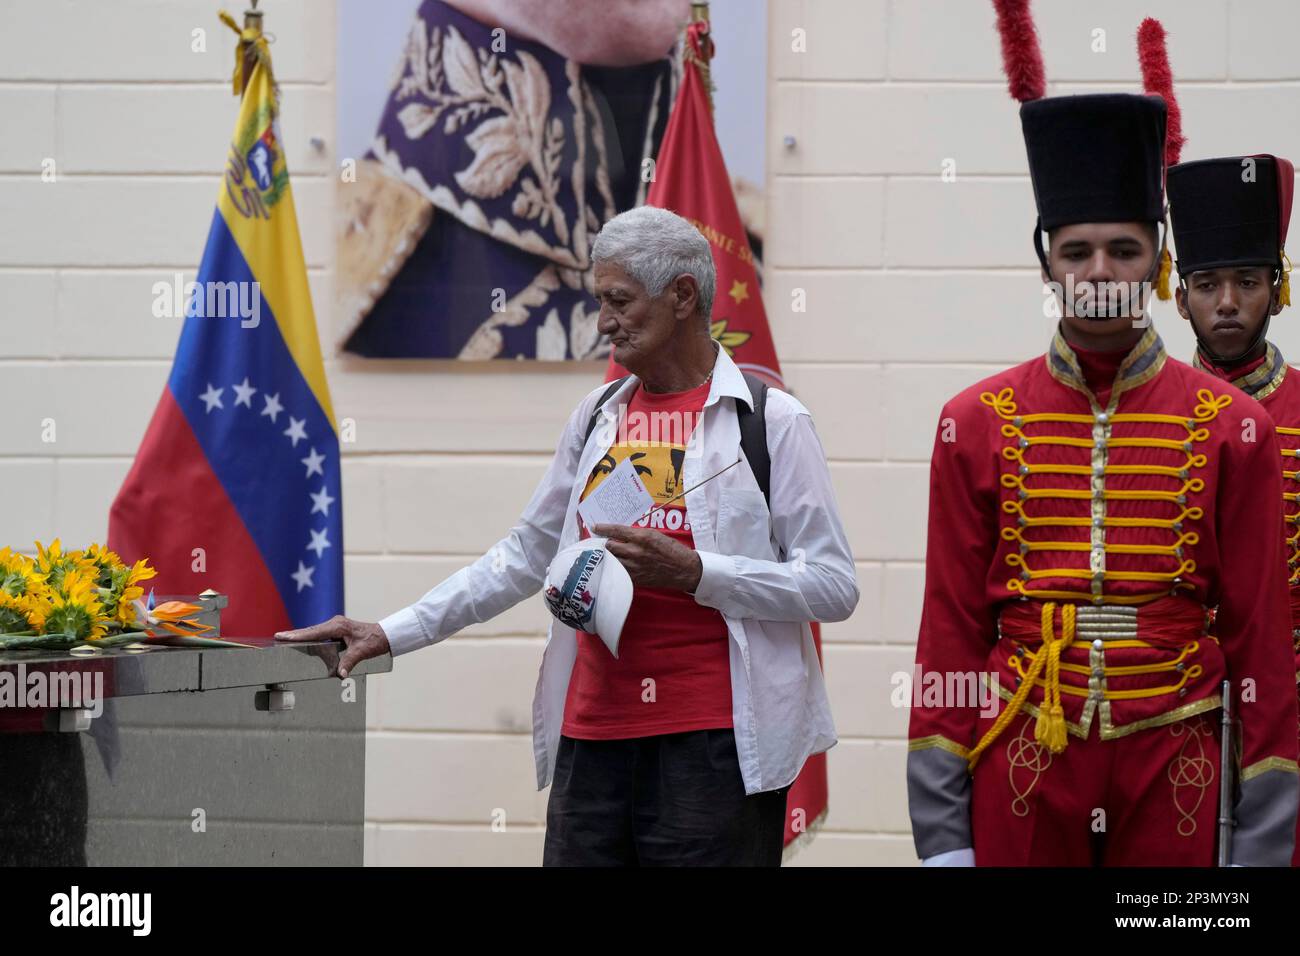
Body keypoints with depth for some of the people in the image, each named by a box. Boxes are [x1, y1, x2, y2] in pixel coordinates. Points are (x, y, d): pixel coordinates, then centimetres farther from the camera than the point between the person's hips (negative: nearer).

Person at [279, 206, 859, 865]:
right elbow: (525, 556, 22)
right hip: (594, 735, 5)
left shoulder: (772, 421, -3)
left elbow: (834, 587, -8)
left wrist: (692, 573, -17)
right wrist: (391, 634, 17)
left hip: (715, 738, -5)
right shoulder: (598, 416, 16)